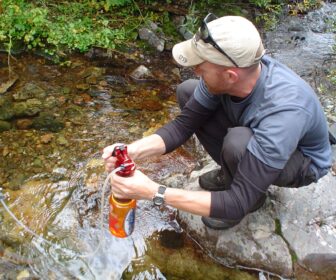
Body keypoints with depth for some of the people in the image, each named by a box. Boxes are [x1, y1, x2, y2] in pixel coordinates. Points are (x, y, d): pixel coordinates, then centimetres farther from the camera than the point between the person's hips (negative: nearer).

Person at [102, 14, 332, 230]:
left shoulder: (282, 114, -43)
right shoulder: (225, 73, -24)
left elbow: (237, 205, -40)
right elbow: (183, 125, -14)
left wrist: (154, 192, -41)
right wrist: (132, 151, -30)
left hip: (303, 163, -5)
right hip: (257, 136, 6)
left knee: (238, 141, -39)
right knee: (187, 91, -7)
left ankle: (253, 198, -3)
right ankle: (234, 172, 7)